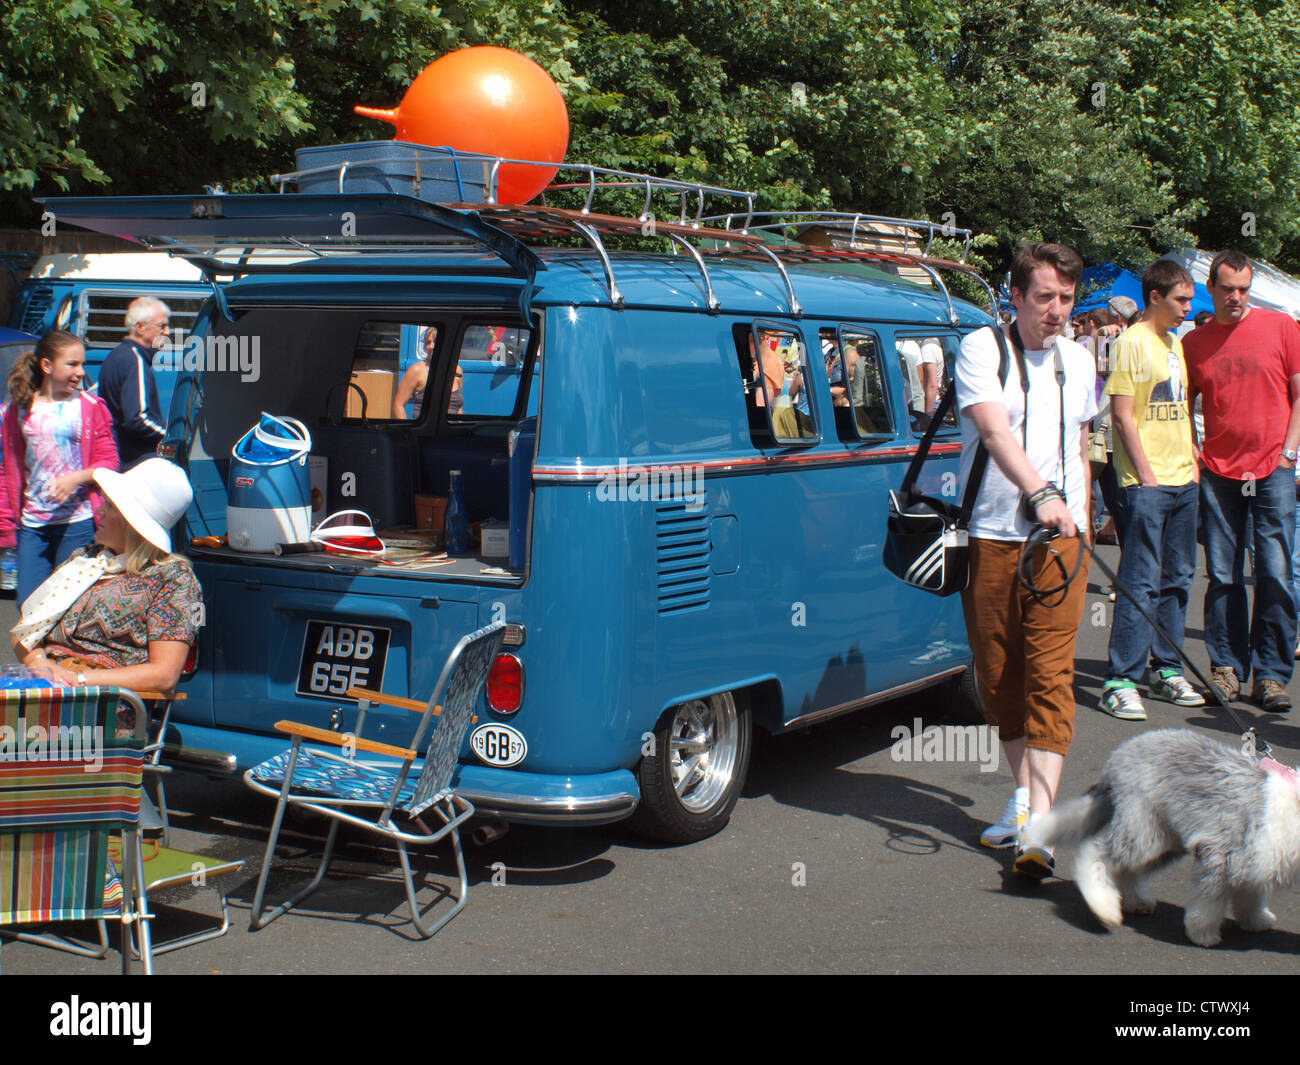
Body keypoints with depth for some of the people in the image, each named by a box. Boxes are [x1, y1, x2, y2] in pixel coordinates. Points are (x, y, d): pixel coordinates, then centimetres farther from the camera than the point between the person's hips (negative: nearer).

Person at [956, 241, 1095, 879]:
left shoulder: (1078, 363, 13)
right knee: (997, 675, 7)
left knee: (1049, 676, -9)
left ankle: (1040, 824, -14)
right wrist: (1040, 494, -35)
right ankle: (1023, 796, 24)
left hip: (1058, 538, 2)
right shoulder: (981, 349, -4)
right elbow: (994, 431, -21)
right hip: (990, 536, -1)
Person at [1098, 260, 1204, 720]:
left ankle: (1166, 669, 22)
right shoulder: (1132, 341, -9)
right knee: (1141, 583, -8)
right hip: (1146, 481, -8)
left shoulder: (1175, 344, 15)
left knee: (1177, 578, 12)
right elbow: (1123, 416, -13)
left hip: (1183, 479, 8)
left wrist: (1192, 462, 12)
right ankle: (1120, 680, -3)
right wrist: (1146, 475, -16)